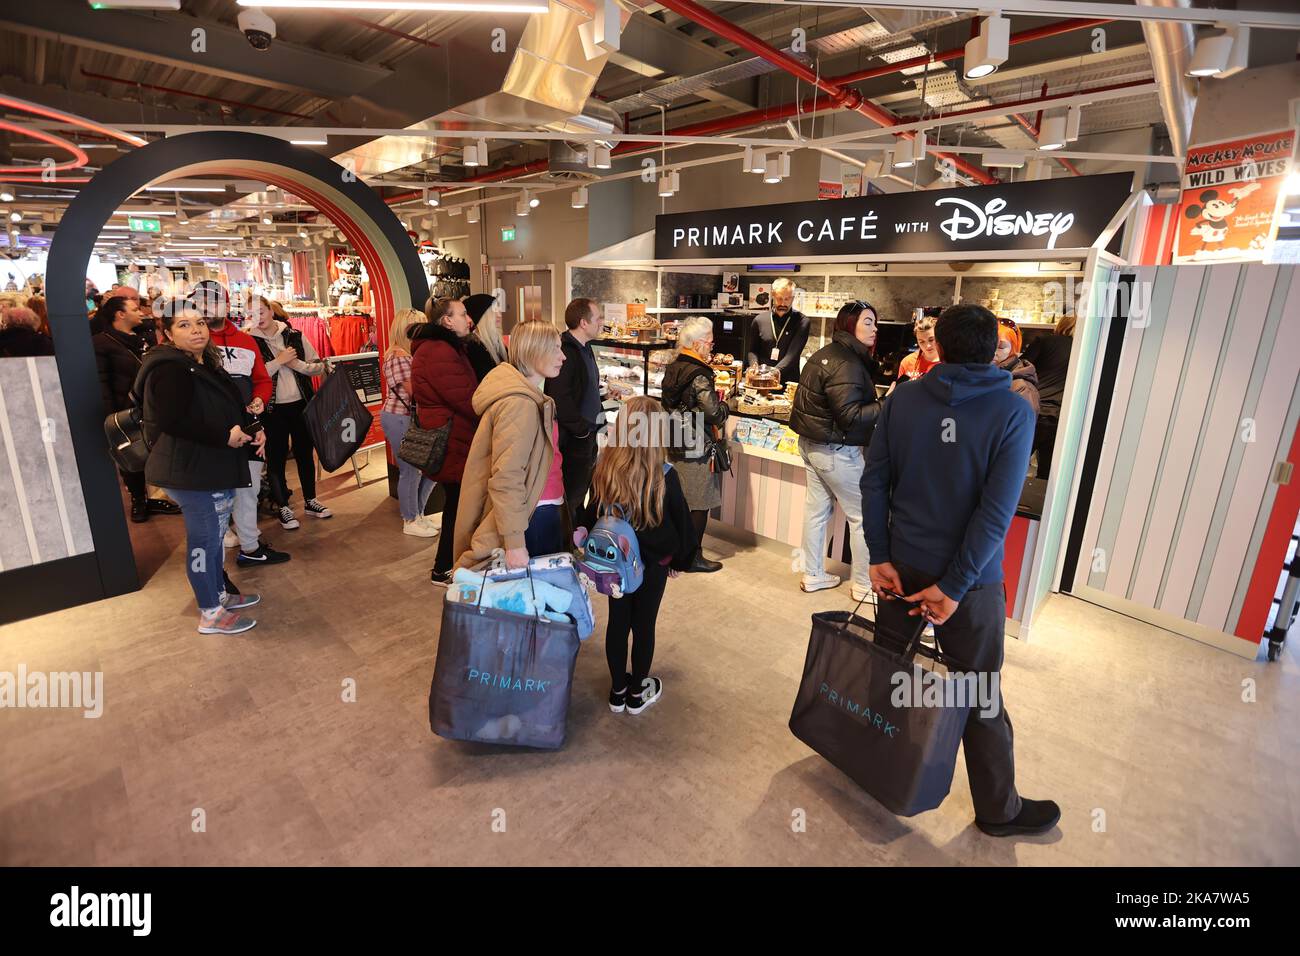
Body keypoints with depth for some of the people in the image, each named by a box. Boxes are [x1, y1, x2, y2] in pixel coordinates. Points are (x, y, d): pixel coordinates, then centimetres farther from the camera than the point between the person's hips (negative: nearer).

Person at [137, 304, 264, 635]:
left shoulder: (206, 365, 14)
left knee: (213, 536, 20)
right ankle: (211, 614, 13)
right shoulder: (170, 370, -17)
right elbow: (172, 422, -28)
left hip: (213, 469, 10)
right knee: (204, 540, 0)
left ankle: (219, 594, 36)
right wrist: (225, 436, -23)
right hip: (192, 473, -10)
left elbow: (226, 410, 21)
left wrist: (251, 428, 3)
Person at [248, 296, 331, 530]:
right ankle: (284, 508, 19)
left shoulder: (295, 336, 3)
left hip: (301, 404, 3)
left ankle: (310, 501, 30)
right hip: (273, 409, -3)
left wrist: (296, 363, -12)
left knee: (305, 453, 14)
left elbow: (319, 367, 4)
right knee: (276, 458, 6)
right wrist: (279, 361, -16)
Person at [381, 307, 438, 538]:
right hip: (399, 419, -10)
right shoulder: (398, 357, -18)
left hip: (411, 417, 10)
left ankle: (417, 513, 28)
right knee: (411, 471, 1)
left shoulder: (409, 353, 13)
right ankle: (411, 522, 17)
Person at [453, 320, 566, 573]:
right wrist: (514, 542, -26)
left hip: (541, 509, 10)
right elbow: (506, 478, -25)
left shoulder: (529, 395, 11)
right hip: (532, 516, -10)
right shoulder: (519, 403, -21)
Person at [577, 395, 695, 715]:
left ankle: (618, 690, 33)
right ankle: (637, 693, 31)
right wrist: (679, 560, 6)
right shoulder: (664, 475, -21)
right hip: (653, 562, -3)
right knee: (644, 626, 14)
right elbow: (680, 520, -10)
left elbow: (590, 515, 0)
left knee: (617, 622, 17)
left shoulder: (604, 469, -12)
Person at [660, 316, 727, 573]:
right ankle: (693, 556, 12)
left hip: (675, 444, 8)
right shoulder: (699, 375, -19)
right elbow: (715, 414, -21)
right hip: (697, 448, -8)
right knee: (698, 503, 3)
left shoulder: (672, 369, 7)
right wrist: (723, 405, 2)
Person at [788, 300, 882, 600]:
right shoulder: (847, 364, -20)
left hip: (811, 444, 9)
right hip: (837, 451, -9)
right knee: (862, 516, 4)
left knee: (816, 509, 15)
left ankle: (813, 575, 26)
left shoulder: (823, 354, 9)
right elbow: (849, 415, -25)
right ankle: (864, 584, 15)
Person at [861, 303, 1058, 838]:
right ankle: (998, 810, 33)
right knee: (981, 699, 13)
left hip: (901, 566, 3)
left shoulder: (903, 399, -3)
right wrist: (953, 586, -14)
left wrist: (880, 557, -3)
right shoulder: (1013, 413, -10)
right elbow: (997, 512, -17)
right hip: (972, 579, -2)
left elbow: (873, 482, -6)